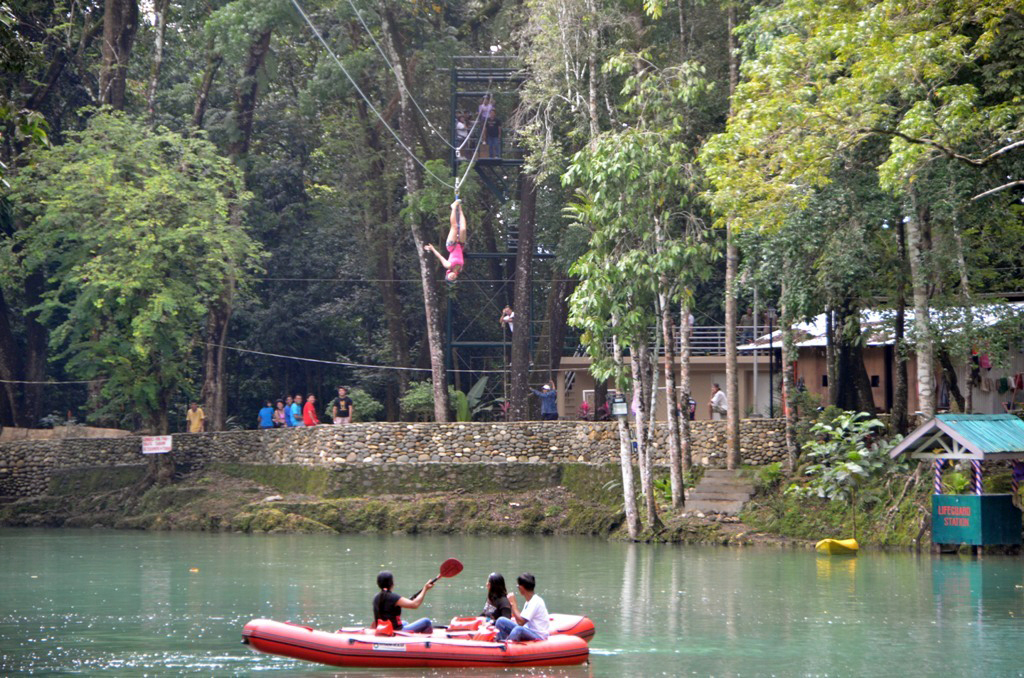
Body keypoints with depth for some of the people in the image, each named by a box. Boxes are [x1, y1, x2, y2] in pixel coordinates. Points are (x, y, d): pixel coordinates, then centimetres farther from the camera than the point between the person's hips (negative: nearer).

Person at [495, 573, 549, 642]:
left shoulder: (536, 602, -18)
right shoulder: (529, 601, 13)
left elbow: (521, 622, -23)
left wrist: (513, 603, -16)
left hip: (539, 636, -9)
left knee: (518, 629, -41)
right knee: (501, 621, -3)